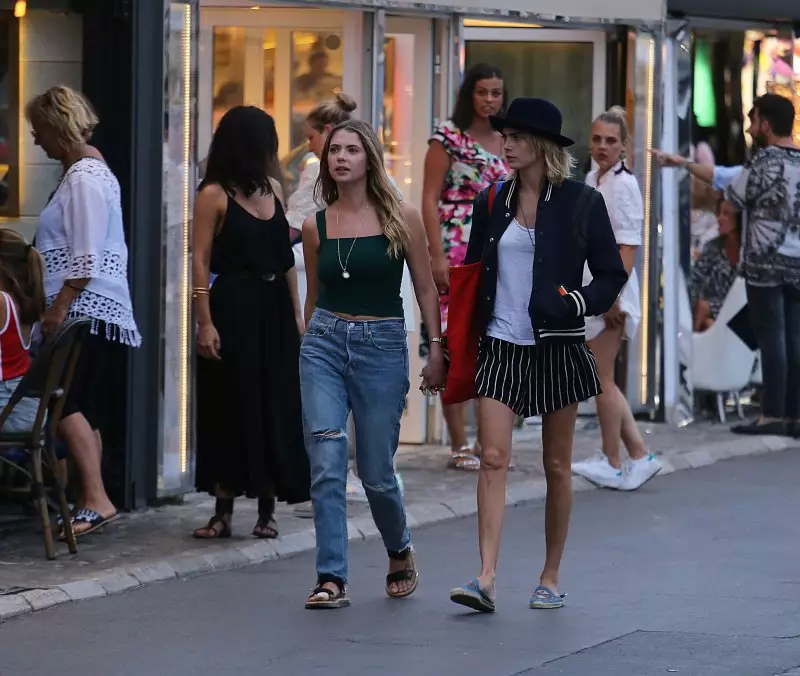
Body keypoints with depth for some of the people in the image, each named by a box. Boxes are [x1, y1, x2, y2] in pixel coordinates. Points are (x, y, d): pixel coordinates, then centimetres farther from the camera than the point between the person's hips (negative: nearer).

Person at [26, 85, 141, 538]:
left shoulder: (85, 176, -13)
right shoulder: (86, 170, 18)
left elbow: (86, 256, -20)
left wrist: (60, 307, -20)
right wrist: (58, 307, 23)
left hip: (86, 310, -11)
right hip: (94, 312, 11)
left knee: (66, 404, -15)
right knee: (83, 410, 10)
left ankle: (97, 500, -20)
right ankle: (91, 501, 11)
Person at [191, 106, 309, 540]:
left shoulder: (272, 189, 12)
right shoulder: (215, 195, -6)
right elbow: (201, 261, -9)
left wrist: (297, 314, 12)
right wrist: (205, 323, -15)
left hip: (274, 310, 6)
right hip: (233, 310, -6)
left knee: (276, 406, 5)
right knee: (231, 408, -2)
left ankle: (267, 509, 12)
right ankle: (223, 511, 5)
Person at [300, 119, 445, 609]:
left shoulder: (401, 218, -1)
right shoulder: (316, 226, 6)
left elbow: (425, 288, 2)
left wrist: (437, 349, -4)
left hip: (383, 346, -2)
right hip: (325, 343, 2)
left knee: (376, 472, 3)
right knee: (326, 464, -10)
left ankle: (401, 552, 32)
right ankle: (332, 578, -6)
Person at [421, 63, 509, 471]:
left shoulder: (507, 143, 13)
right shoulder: (448, 138, -4)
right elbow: (429, 199, -8)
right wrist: (437, 255, -15)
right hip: (457, 253, -6)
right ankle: (459, 445, -2)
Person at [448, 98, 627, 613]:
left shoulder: (580, 202, -2)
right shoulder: (493, 202, 7)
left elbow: (612, 276, 2)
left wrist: (577, 302, -16)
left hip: (556, 348, -2)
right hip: (500, 346, 2)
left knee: (557, 466, 7)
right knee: (493, 459, -10)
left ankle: (551, 578, 19)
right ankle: (486, 579, -16)